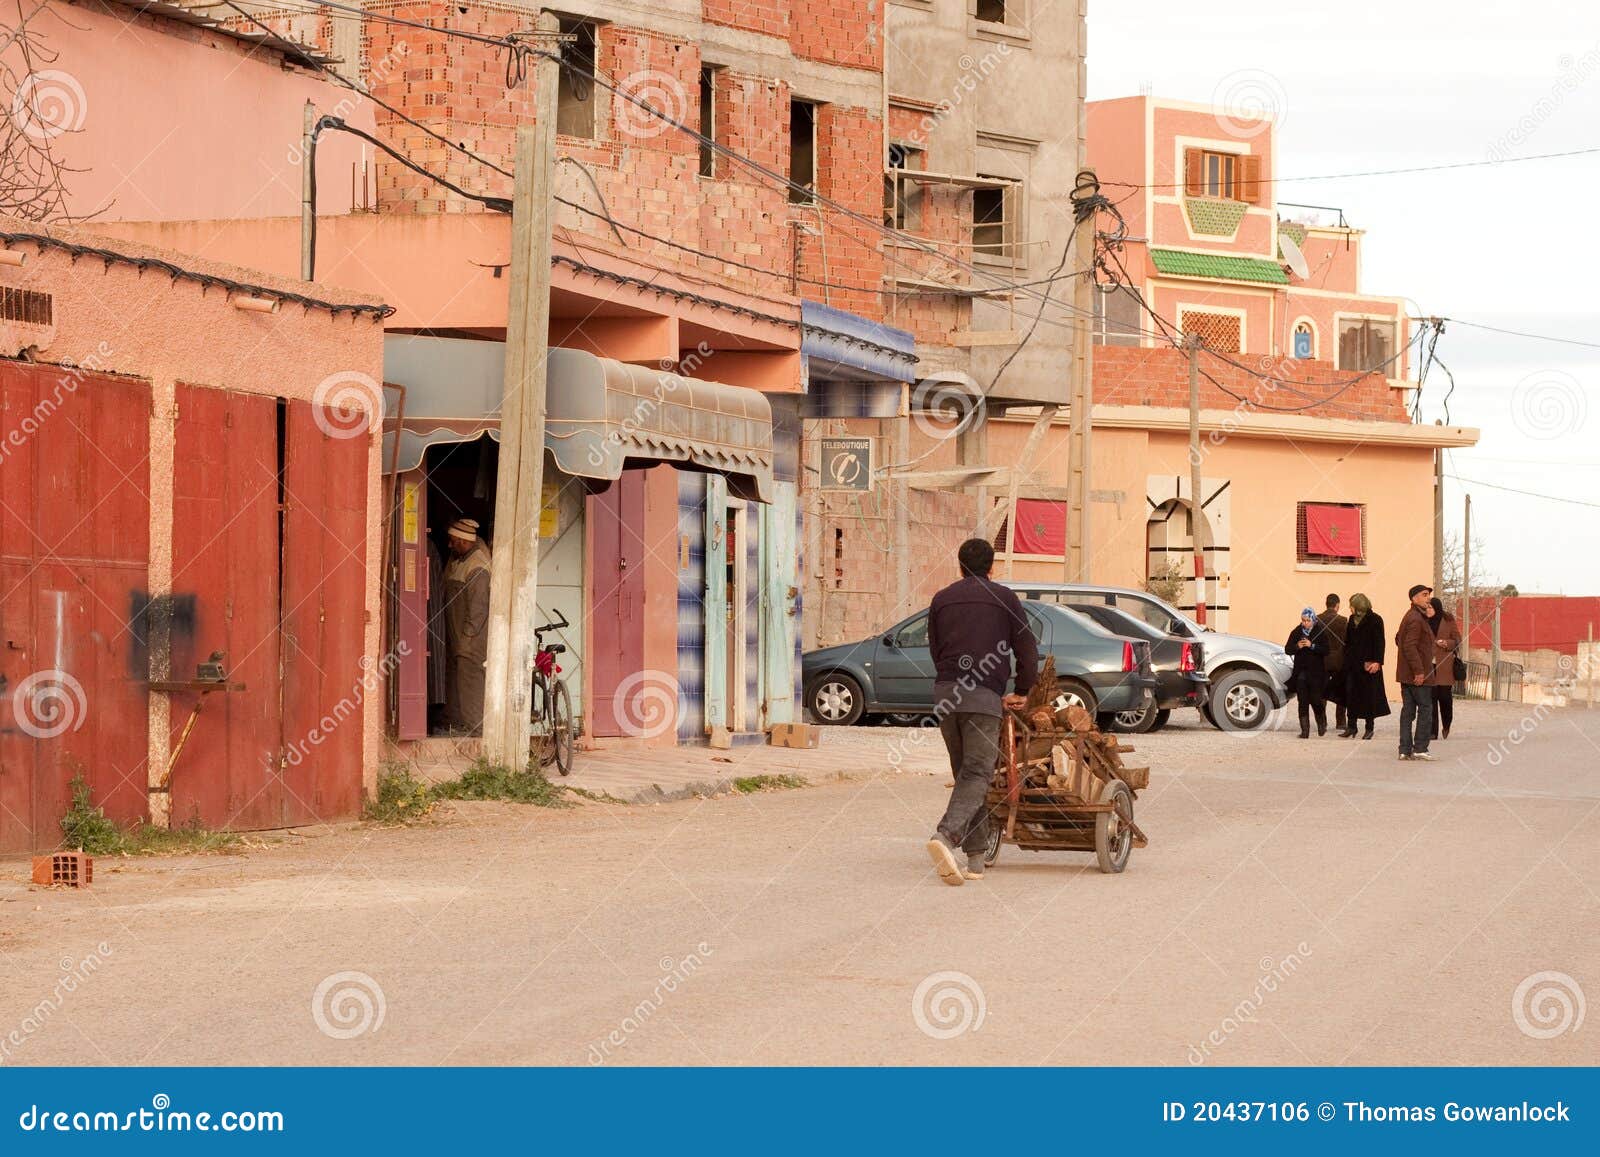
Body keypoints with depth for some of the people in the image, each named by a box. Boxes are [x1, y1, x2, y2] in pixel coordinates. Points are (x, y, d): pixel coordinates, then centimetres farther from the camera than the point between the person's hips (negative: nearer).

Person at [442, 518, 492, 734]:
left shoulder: (478, 568, -21)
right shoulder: (458, 557, 8)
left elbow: (478, 606, -21)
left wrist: (467, 636, -19)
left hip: (471, 636, -10)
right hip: (454, 631, 10)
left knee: (470, 677, -7)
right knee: (453, 674, 16)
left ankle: (474, 726, -3)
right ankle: (455, 719, 25)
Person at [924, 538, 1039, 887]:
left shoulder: (941, 599, 17)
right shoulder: (1003, 597, 7)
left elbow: (935, 651, 18)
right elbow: (1027, 650, 6)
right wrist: (1023, 692, 18)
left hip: (945, 690, 4)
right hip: (984, 696, -4)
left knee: (966, 772, 12)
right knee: (976, 774, -7)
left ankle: (975, 858, 9)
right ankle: (945, 836, -31)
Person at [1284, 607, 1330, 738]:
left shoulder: (1320, 632, -2)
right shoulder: (1296, 632, 6)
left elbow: (1325, 651, -9)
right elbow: (1287, 649, 7)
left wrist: (1312, 646, -21)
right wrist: (1297, 647, -12)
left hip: (1316, 673, -3)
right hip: (1300, 672, 3)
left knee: (1316, 700, -2)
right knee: (1303, 702, -1)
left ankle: (1322, 725, 24)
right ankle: (1305, 730, 2)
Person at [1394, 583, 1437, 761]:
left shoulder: (1410, 616, 17)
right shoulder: (1416, 619, -15)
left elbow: (1398, 638, 29)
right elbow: (1410, 646, -23)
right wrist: (1418, 671, -23)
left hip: (1405, 673, 10)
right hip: (1417, 674, -10)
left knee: (1408, 710, 9)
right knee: (1425, 708, -3)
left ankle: (1405, 749, 9)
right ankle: (1420, 748, -3)